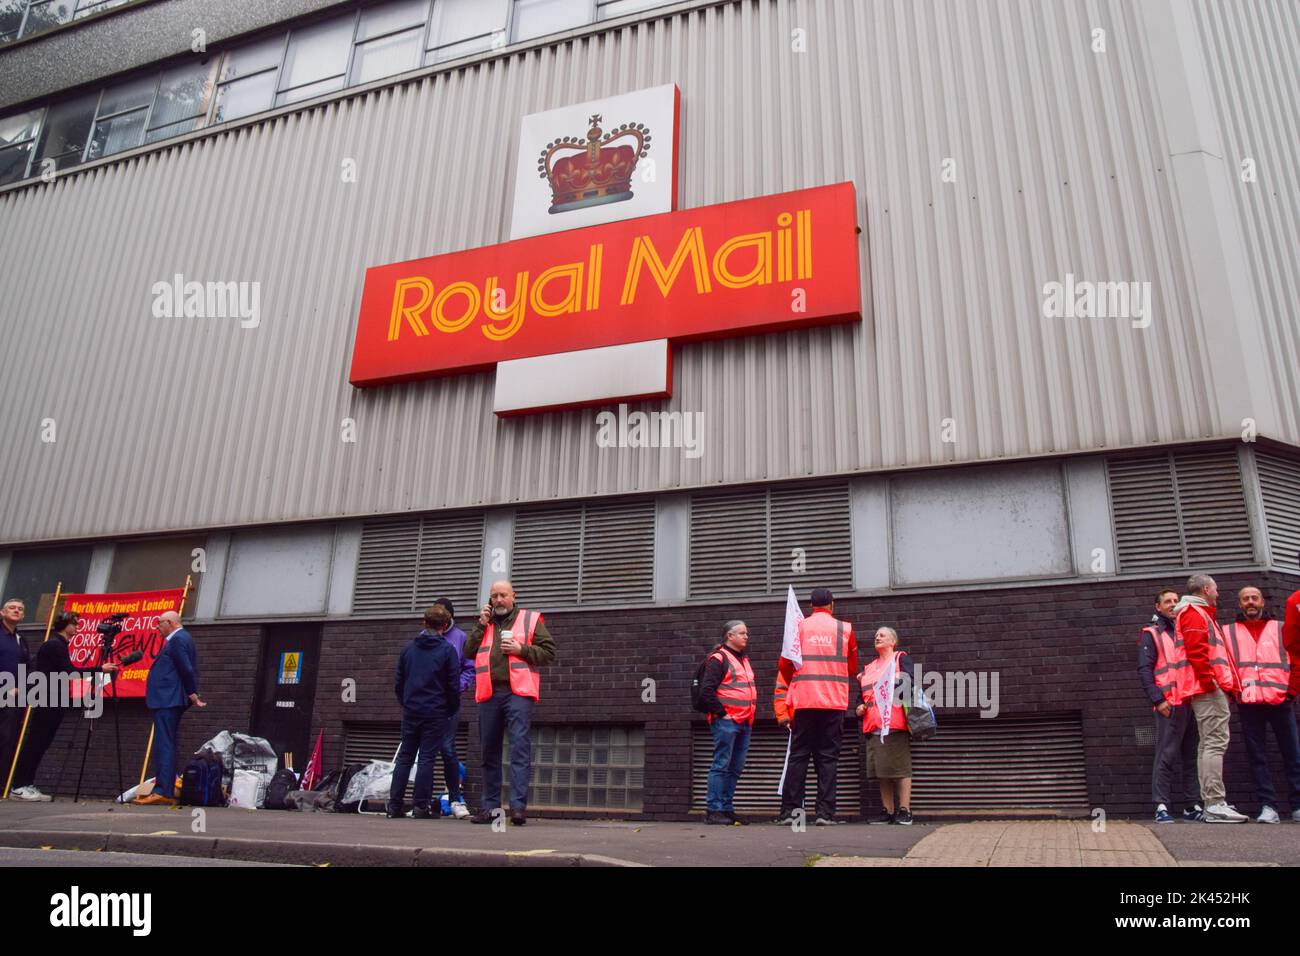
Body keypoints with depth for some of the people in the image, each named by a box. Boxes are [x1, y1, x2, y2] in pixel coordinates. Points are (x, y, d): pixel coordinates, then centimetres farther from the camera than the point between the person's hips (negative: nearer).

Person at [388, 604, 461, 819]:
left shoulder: (408, 648, 7)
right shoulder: (448, 650, -7)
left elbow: (398, 682, 11)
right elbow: (453, 686, -7)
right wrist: (452, 710, 6)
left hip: (410, 711, 4)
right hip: (435, 713, -4)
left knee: (404, 757, 11)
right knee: (427, 758, 0)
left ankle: (395, 804, 11)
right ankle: (422, 806, 0)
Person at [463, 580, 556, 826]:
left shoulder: (530, 619, 9)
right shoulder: (484, 623, 20)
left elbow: (549, 652, 3)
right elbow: (468, 651, 8)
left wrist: (521, 649, -9)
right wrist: (481, 625, 1)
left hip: (518, 693, -4)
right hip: (489, 694, 4)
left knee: (519, 748, -11)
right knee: (489, 751, 9)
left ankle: (518, 805, -12)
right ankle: (490, 806, 18)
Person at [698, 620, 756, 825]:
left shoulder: (744, 660, 21)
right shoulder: (718, 659, -7)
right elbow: (706, 691, -15)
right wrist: (721, 712, -14)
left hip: (745, 722, 9)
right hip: (726, 721, -9)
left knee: (735, 768, 10)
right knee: (721, 765, -8)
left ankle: (727, 809, 16)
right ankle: (713, 810, -6)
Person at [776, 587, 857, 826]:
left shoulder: (799, 627, 4)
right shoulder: (844, 629, 5)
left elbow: (784, 665, 5)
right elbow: (852, 667, 13)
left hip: (804, 700, 0)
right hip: (834, 701, 0)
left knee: (798, 755, 5)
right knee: (828, 757, 4)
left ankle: (789, 809, 2)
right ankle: (825, 812, 0)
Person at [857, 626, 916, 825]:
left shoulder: (902, 658, 7)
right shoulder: (869, 668, 23)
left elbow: (911, 682, -7)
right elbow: (863, 695, 28)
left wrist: (900, 680, -23)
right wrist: (860, 708, 11)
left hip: (895, 723, -6)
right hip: (873, 725, 6)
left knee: (901, 768, -5)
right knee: (881, 771, 6)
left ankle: (904, 811, -2)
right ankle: (887, 811, 12)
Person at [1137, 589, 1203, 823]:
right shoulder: (1151, 634, 4)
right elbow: (1144, 670, -5)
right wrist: (1158, 699, -15)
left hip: (1193, 701, 6)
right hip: (1170, 704, -6)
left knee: (1193, 756, 7)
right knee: (1166, 756, -7)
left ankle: (1193, 806, 13)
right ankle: (1161, 806, -5)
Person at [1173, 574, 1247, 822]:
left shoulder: (1198, 613, 27)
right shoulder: (1194, 613, -5)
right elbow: (1196, 650, -18)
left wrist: (1227, 682, 18)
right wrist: (1209, 680, -22)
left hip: (1209, 690, 11)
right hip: (1210, 689, -11)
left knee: (1209, 745, 9)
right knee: (1215, 742, -14)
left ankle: (1211, 802, 11)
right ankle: (1215, 804, -18)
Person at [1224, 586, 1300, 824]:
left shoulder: (1280, 629, 15)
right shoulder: (1228, 632, 15)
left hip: (1280, 699, 0)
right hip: (1248, 701, 0)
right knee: (1257, 756, 0)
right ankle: (1268, 806, 2)